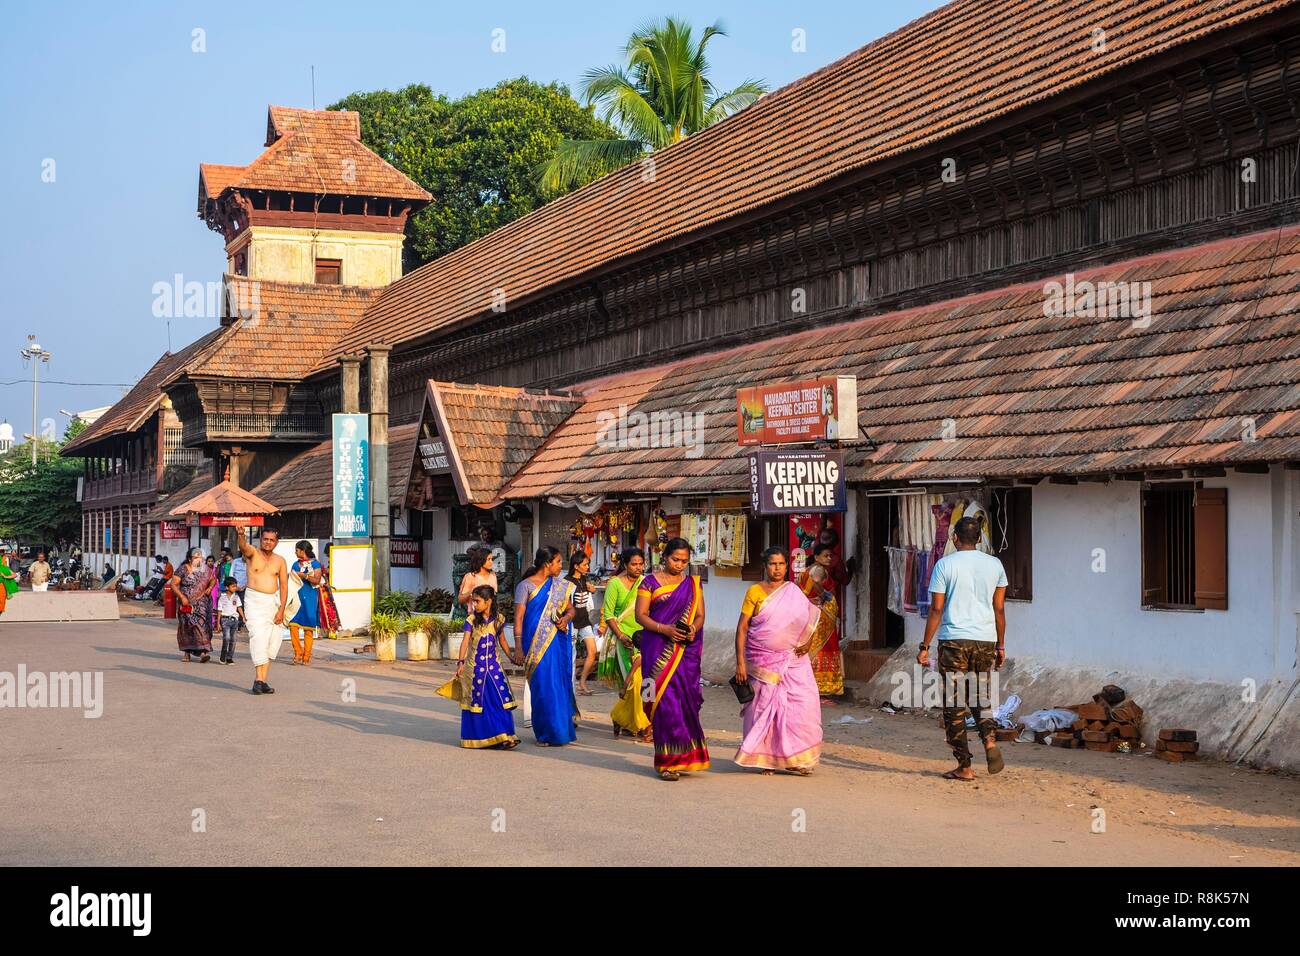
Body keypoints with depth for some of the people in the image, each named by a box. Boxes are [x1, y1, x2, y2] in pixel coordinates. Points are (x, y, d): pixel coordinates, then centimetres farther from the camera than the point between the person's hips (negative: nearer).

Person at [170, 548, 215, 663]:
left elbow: (212, 579, 21)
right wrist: (182, 597, -17)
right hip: (187, 603, -1)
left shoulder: (205, 569, 6)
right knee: (186, 626, 5)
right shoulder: (183, 569, -5)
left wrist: (210, 587, -1)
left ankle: (203, 652, -19)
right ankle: (186, 651, 21)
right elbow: (174, 584, -7)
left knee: (202, 624, -13)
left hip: (202, 603, 1)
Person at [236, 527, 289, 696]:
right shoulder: (252, 553, 0)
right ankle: (258, 680, -18)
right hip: (254, 599, -4)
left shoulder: (280, 561, 8)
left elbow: (284, 586, 5)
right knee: (258, 636, -16)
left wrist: (281, 610, -4)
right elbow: (243, 546, -24)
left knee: (273, 640, 0)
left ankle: (262, 680, 6)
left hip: (273, 600, 4)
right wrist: (240, 535, -47)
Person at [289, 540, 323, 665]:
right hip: (296, 597, 4)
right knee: (293, 624, -12)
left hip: (309, 598, -4)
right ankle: (298, 652, -4)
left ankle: (306, 656, 4)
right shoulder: (296, 564, 16)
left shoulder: (315, 564, 2)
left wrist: (304, 575, -16)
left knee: (308, 629, -1)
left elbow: (317, 580, -8)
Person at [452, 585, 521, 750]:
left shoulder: (498, 619, 2)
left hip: (493, 665, 2)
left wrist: (511, 655, 20)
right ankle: (479, 738, 13)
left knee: (500, 698, -6)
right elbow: (465, 641, -12)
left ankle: (502, 737, -4)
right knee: (477, 701, 4)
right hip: (475, 666, -2)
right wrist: (461, 662, -22)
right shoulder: (471, 620, -5)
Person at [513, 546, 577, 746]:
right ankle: (546, 733, 3)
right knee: (543, 686, -6)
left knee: (561, 684, 5)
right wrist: (518, 646, -14)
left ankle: (561, 729, 16)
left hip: (558, 641, 5)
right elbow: (518, 617, -7)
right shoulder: (526, 585, -3)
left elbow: (570, 608, 21)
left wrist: (566, 618, -3)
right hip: (537, 643, -5)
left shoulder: (560, 585, 13)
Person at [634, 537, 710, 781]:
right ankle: (668, 762, -5)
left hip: (686, 650, 3)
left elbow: (700, 615, 11)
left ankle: (683, 757, 9)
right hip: (659, 650, -3)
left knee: (685, 701, -1)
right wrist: (664, 629, -16)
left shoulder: (693, 584, 15)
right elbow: (641, 615, -2)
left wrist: (693, 629, -11)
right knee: (666, 700, -9)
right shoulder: (650, 582, 4)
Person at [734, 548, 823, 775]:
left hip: (792, 660, 2)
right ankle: (768, 759, 8)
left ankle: (797, 758, 1)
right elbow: (742, 628, -1)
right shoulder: (755, 592, 1)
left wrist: (808, 641, 0)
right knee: (765, 705, -2)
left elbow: (812, 618, 19)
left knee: (801, 703, -8)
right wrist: (740, 662, -7)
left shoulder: (795, 592, 9)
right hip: (763, 660, -2)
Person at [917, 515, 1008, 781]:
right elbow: (999, 610, 9)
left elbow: (936, 609, -5)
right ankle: (990, 740, -7)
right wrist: (1001, 646, 18)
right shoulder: (994, 565, 7)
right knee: (982, 698, 20)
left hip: (954, 640, -4)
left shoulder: (945, 564, -4)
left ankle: (964, 767, 4)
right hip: (986, 640, 4)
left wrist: (925, 646, 0)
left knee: (955, 705, 4)